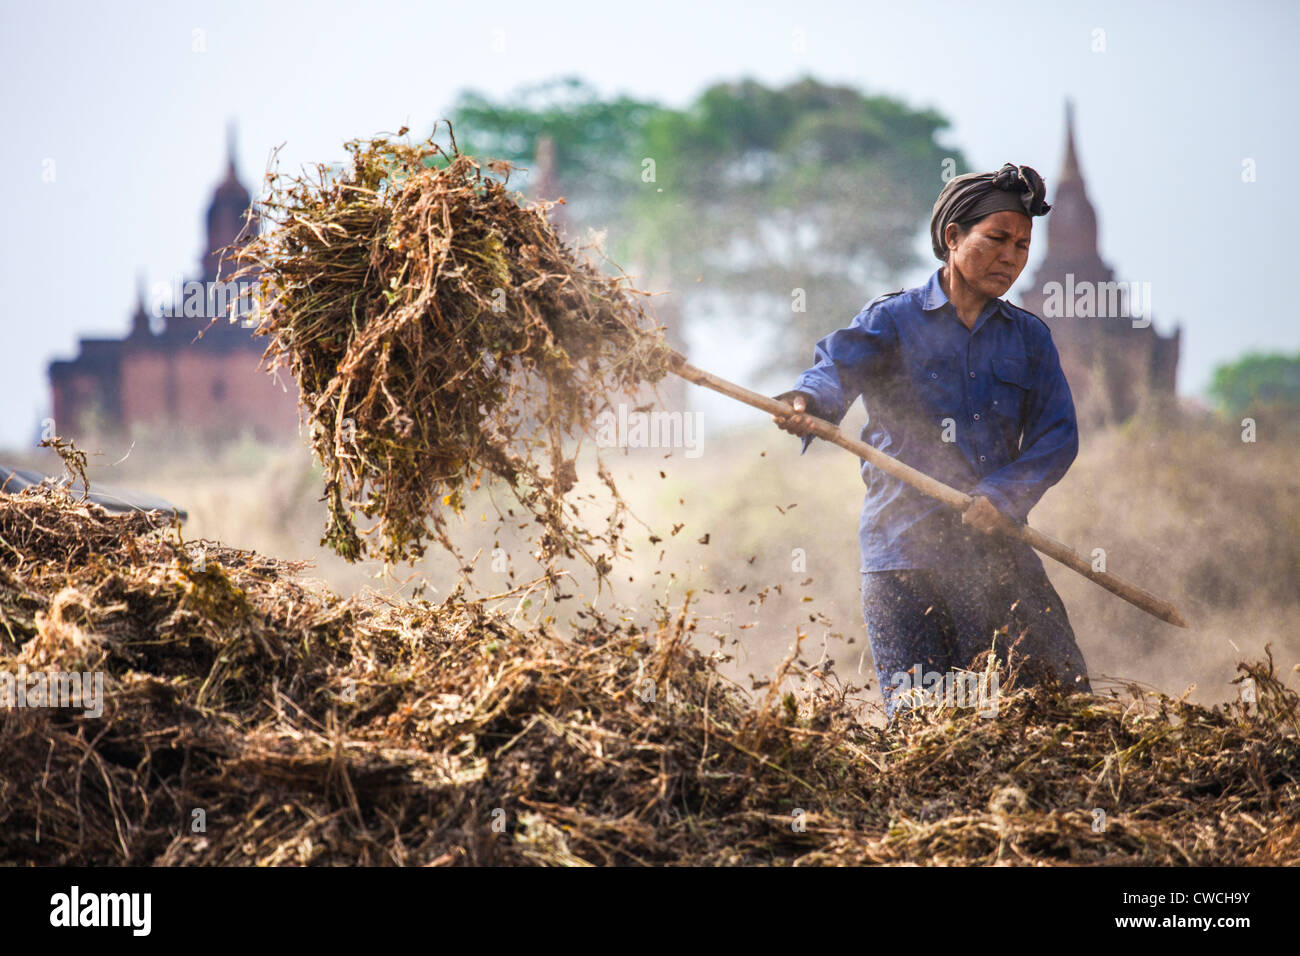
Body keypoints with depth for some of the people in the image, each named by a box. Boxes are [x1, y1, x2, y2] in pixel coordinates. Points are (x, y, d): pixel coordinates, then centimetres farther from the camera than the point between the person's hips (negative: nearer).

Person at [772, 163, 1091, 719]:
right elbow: (840, 364, -12)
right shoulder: (893, 320, 6)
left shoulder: (1028, 338, 15)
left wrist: (1002, 496, -12)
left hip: (998, 551, 3)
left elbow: (1057, 434, 5)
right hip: (904, 552, -3)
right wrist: (807, 402, -35)